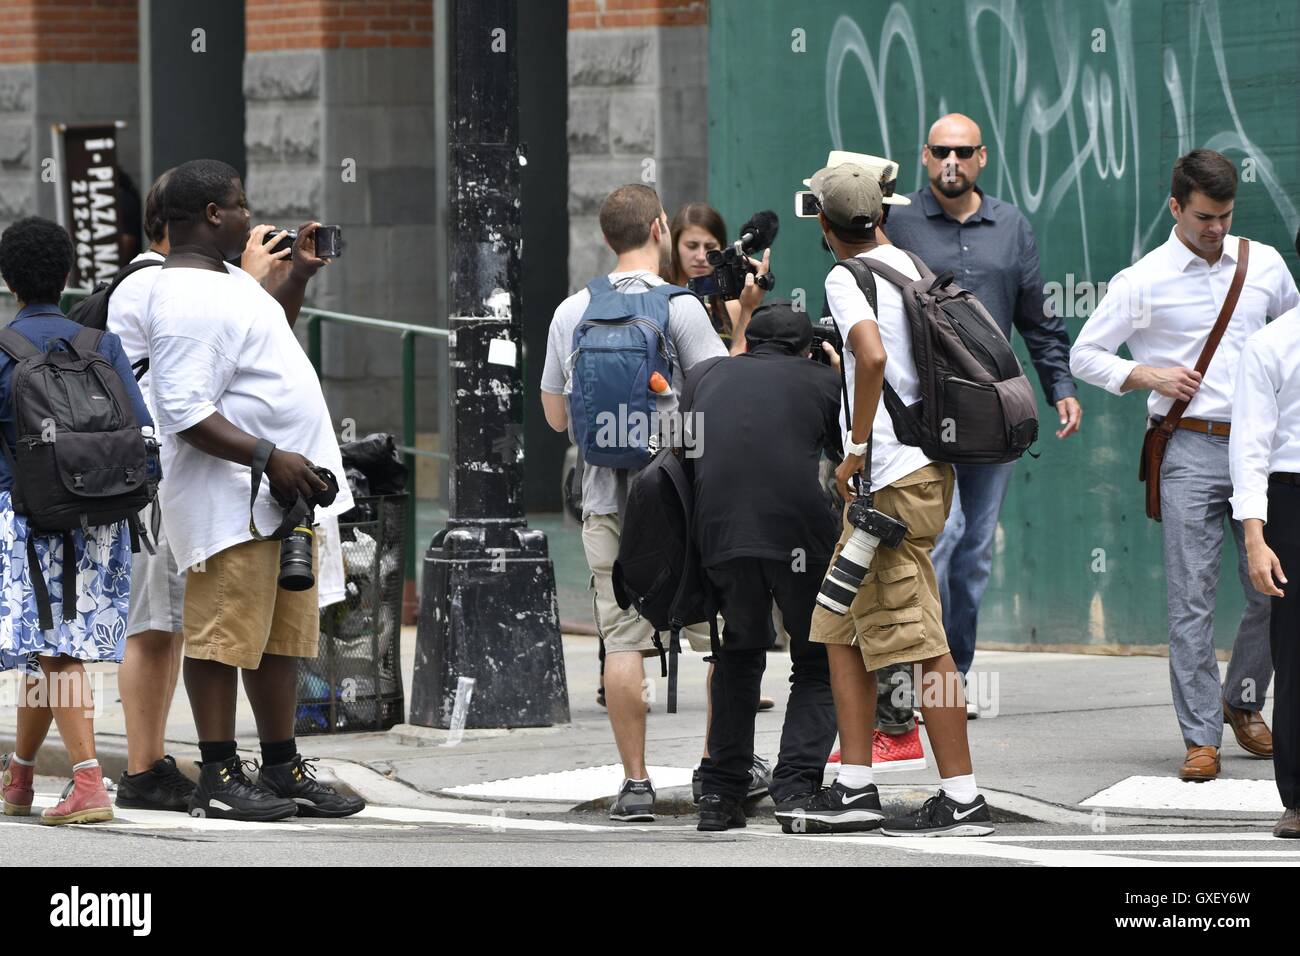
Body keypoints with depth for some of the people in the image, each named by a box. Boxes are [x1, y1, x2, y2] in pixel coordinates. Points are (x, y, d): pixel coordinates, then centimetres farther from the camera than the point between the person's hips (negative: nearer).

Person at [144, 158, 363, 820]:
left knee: (282, 639, 13)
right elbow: (187, 412, -23)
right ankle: (219, 778, -5)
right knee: (224, 637, -7)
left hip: (282, 496, 10)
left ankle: (283, 769, 19)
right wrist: (270, 456, -25)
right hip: (231, 500, -10)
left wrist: (299, 278, 28)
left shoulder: (231, 280, 17)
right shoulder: (186, 300, -17)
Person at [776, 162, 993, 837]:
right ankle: (854, 789, 13)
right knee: (841, 627, 13)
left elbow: (873, 357, -29)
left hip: (891, 479, -10)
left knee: (918, 643, -7)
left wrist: (859, 446, -19)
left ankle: (963, 800, -7)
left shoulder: (848, 279, -12)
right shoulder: (909, 267, 14)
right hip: (921, 467, 10)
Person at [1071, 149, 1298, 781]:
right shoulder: (1143, 282, 0)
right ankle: (1202, 738, -2)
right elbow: (1084, 355, 5)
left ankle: (1243, 703, 27)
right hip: (1190, 451, -3)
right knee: (1192, 599, -5)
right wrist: (1148, 375, -9)